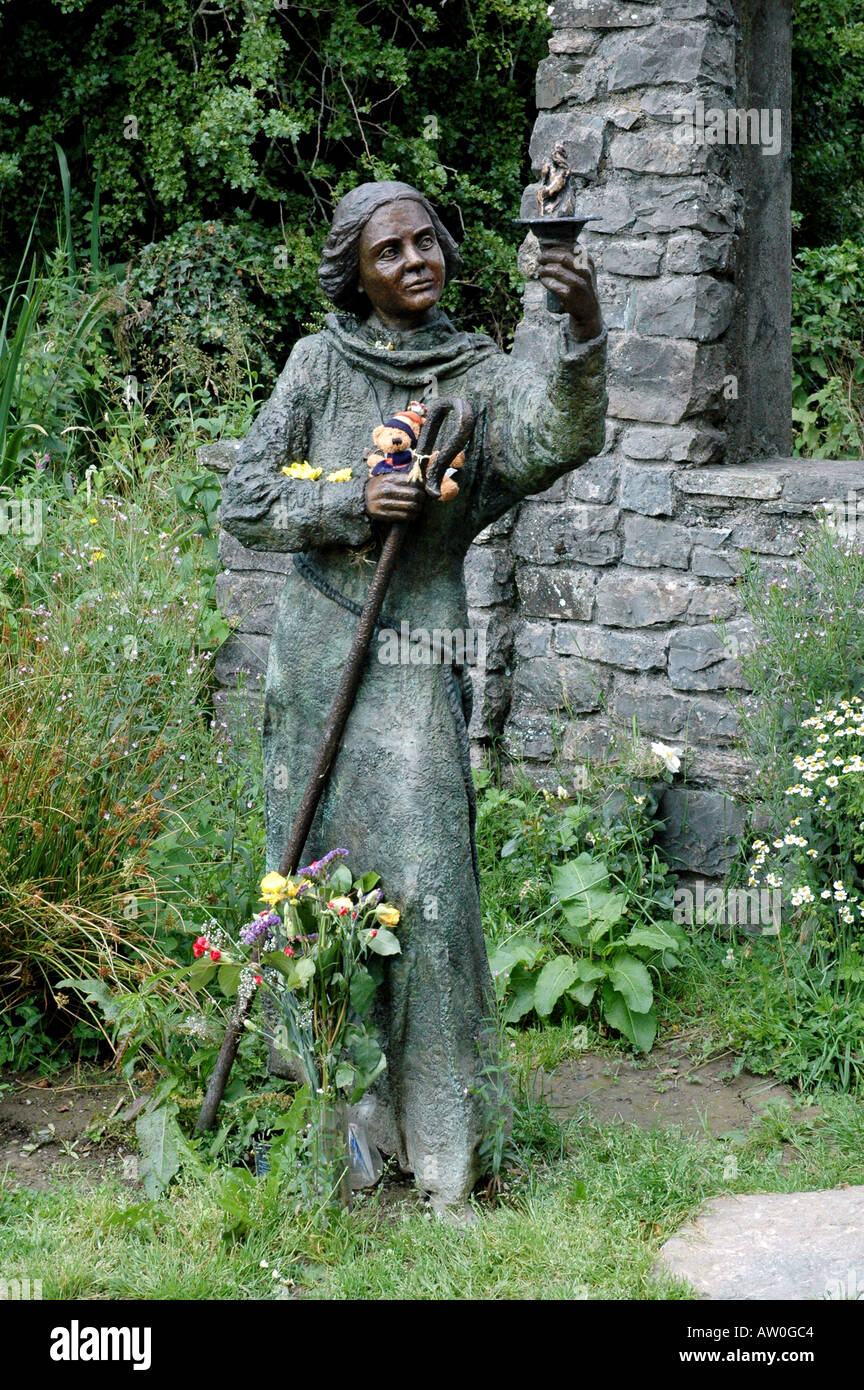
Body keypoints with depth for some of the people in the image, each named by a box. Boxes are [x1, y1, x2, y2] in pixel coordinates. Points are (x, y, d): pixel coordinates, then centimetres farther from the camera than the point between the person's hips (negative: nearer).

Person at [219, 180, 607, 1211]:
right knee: (314, 866, 8)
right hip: (319, 644, 1)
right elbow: (244, 499, 2)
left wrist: (583, 331, -35)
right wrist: (349, 503, -13)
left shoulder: (477, 373, 1)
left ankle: (436, 1132, 1)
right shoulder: (321, 363, 3)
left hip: (418, 653, -1)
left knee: (422, 874, -8)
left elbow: (563, 437, -19)